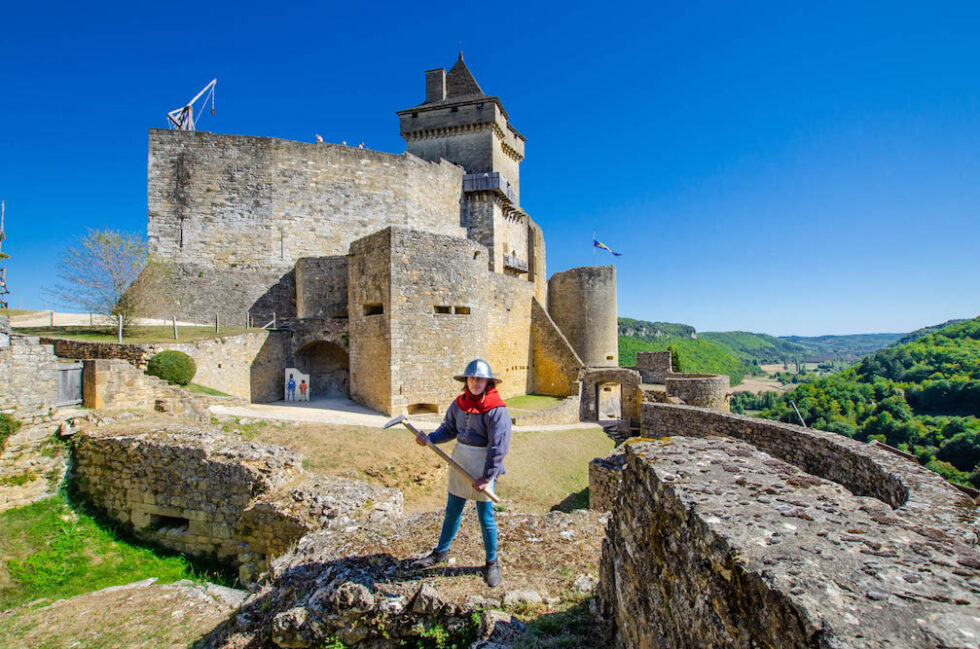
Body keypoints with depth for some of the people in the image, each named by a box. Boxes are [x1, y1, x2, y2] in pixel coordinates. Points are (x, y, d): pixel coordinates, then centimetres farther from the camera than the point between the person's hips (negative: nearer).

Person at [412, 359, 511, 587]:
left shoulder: (497, 410, -19)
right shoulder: (459, 403, -1)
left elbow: (498, 448, -21)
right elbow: (448, 429, 10)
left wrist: (487, 477, -22)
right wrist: (429, 438, -8)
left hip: (482, 469, -5)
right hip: (459, 465, 5)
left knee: (486, 518, 8)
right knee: (452, 512, 21)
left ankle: (491, 563, 29)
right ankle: (441, 551, 41)